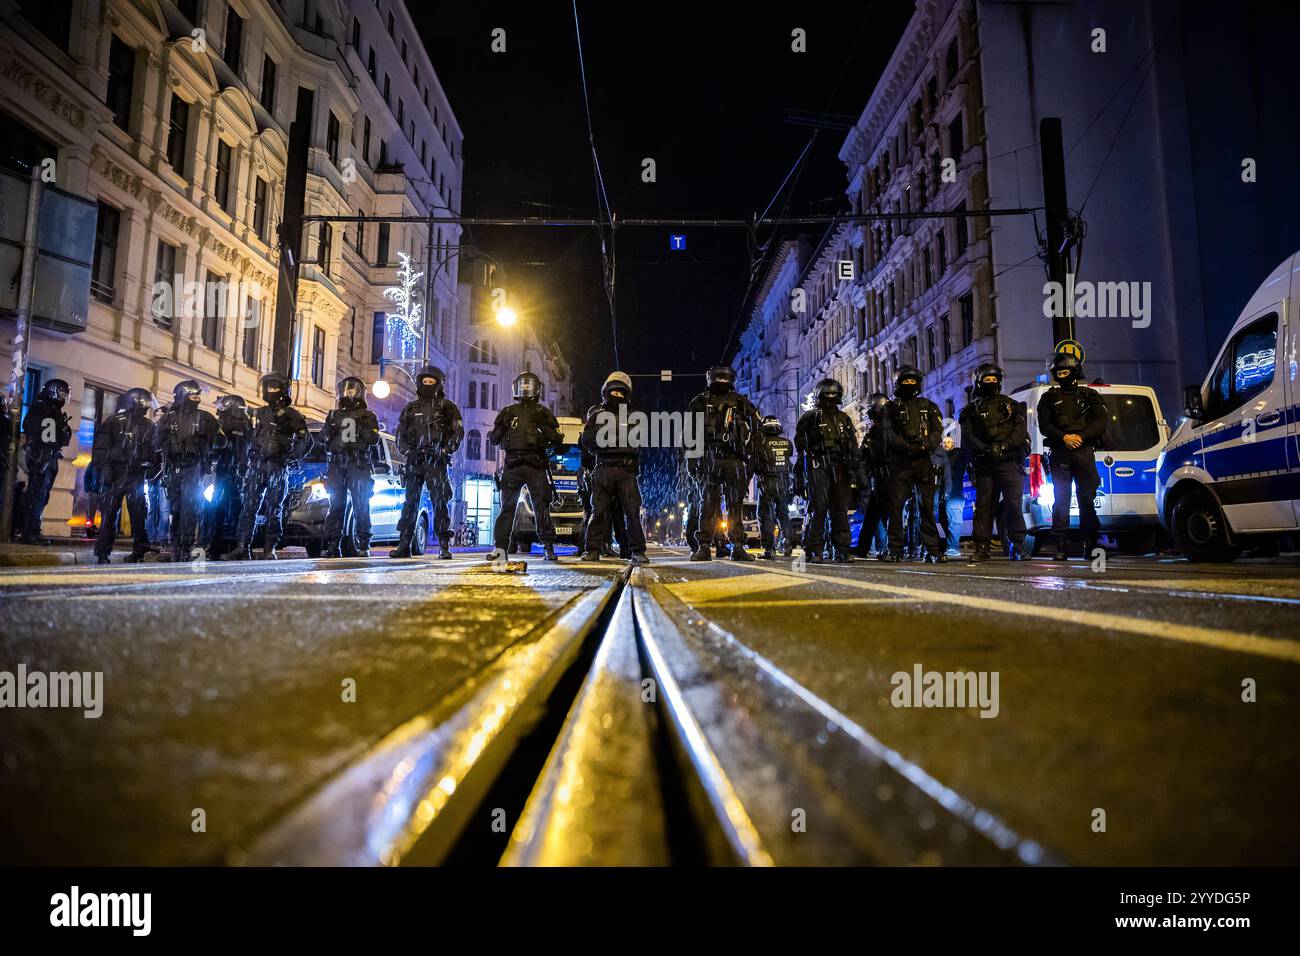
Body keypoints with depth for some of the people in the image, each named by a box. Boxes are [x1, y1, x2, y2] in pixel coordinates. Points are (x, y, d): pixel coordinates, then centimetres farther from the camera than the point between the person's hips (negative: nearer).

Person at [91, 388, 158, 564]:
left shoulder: (148, 426, 14)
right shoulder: (113, 422, 4)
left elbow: (154, 451, 11)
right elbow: (101, 448, -1)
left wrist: (153, 469, -1)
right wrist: (104, 469, -11)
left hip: (137, 476, 2)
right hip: (115, 474, -2)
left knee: (139, 513, 0)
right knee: (110, 512, -3)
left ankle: (140, 550, 5)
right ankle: (103, 553, 1)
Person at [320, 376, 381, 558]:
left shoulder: (368, 416, 10)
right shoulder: (334, 415, 20)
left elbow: (374, 440, -1)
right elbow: (322, 439, 12)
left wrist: (362, 428, -16)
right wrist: (328, 428, -7)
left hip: (359, 465, -3)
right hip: (337, 465, 3)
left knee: (361, 507, -6)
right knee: (336, 506, 1)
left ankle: (363, 546, -5)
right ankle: (332, 546, 2)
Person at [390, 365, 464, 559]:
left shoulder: (447, 407, 6)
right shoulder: (411, 407, 15)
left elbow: (458, 432, 1)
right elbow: (400, 434, 14)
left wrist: (444, 451, -11)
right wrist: (408, 451, -3)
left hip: (436, 462, -3)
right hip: (414, 461, 3)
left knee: (440, 503, -7)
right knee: (410, 503, 4)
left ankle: (444, 546, -5)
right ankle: (404, 545, 9)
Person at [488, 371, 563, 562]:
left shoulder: (543, 413, 14)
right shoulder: (508, 412, 17)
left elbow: (558, 440, 7)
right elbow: (494, 439, 16)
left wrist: (544, 426, -9)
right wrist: (502, 425, -3)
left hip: (536, 465, -1)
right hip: (512, 464, 1)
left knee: (542, 507, -2)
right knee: (507, 507, -2)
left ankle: (548, 548, 0)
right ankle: (500, 547, -1)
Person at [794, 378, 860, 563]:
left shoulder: (844, 419, 19)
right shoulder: (810, 417, 6)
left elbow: (853, 445, 17)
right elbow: (800, 441, 4)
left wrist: (853, 465, 5)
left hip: (839, 467, 4)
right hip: (817, 466, -4)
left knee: (841, 509, 3)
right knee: (818, 508, -9)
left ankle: (842, 550, 8)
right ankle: (814, 550, -6)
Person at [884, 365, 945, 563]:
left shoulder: (928, 406, 18)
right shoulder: (891, 408, 12)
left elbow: (938, 431, 6)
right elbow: (889, 435, -2)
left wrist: (926, 444, -15)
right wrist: (907, 447, -18)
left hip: (923, 461, 2)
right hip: (900, 462, -1)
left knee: (927, 505, 0)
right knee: (895, 505, -4)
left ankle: (933, 550, 2)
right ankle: (895, 550, 1)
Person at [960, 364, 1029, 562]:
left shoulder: (1010, 405, 16)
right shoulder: (971, 409, 14)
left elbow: (1020, 431, 3)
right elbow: (967, 437, 2)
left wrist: (1003, 446, -15)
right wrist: (986, 449, -16)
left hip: (1009, 461, -1)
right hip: (984, 464, 1)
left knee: (1013, 503, -10)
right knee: (983, 505, 0)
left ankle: (1018, 546, -5)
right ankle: (982, 548, 2)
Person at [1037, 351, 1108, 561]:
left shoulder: (1089, 395, 13)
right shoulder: (1049, 398, 13)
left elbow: (1101, 422, 3)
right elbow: (1044, 425, 4)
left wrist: (1081, 436, -12)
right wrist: (1064, 437, -13)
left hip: (1084, 451, 0)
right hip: (1059, 453, 0)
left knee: (1087, 497, -1)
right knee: (1061, 498, -3)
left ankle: (1090, 543, 6)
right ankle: (1060, 547, -3)